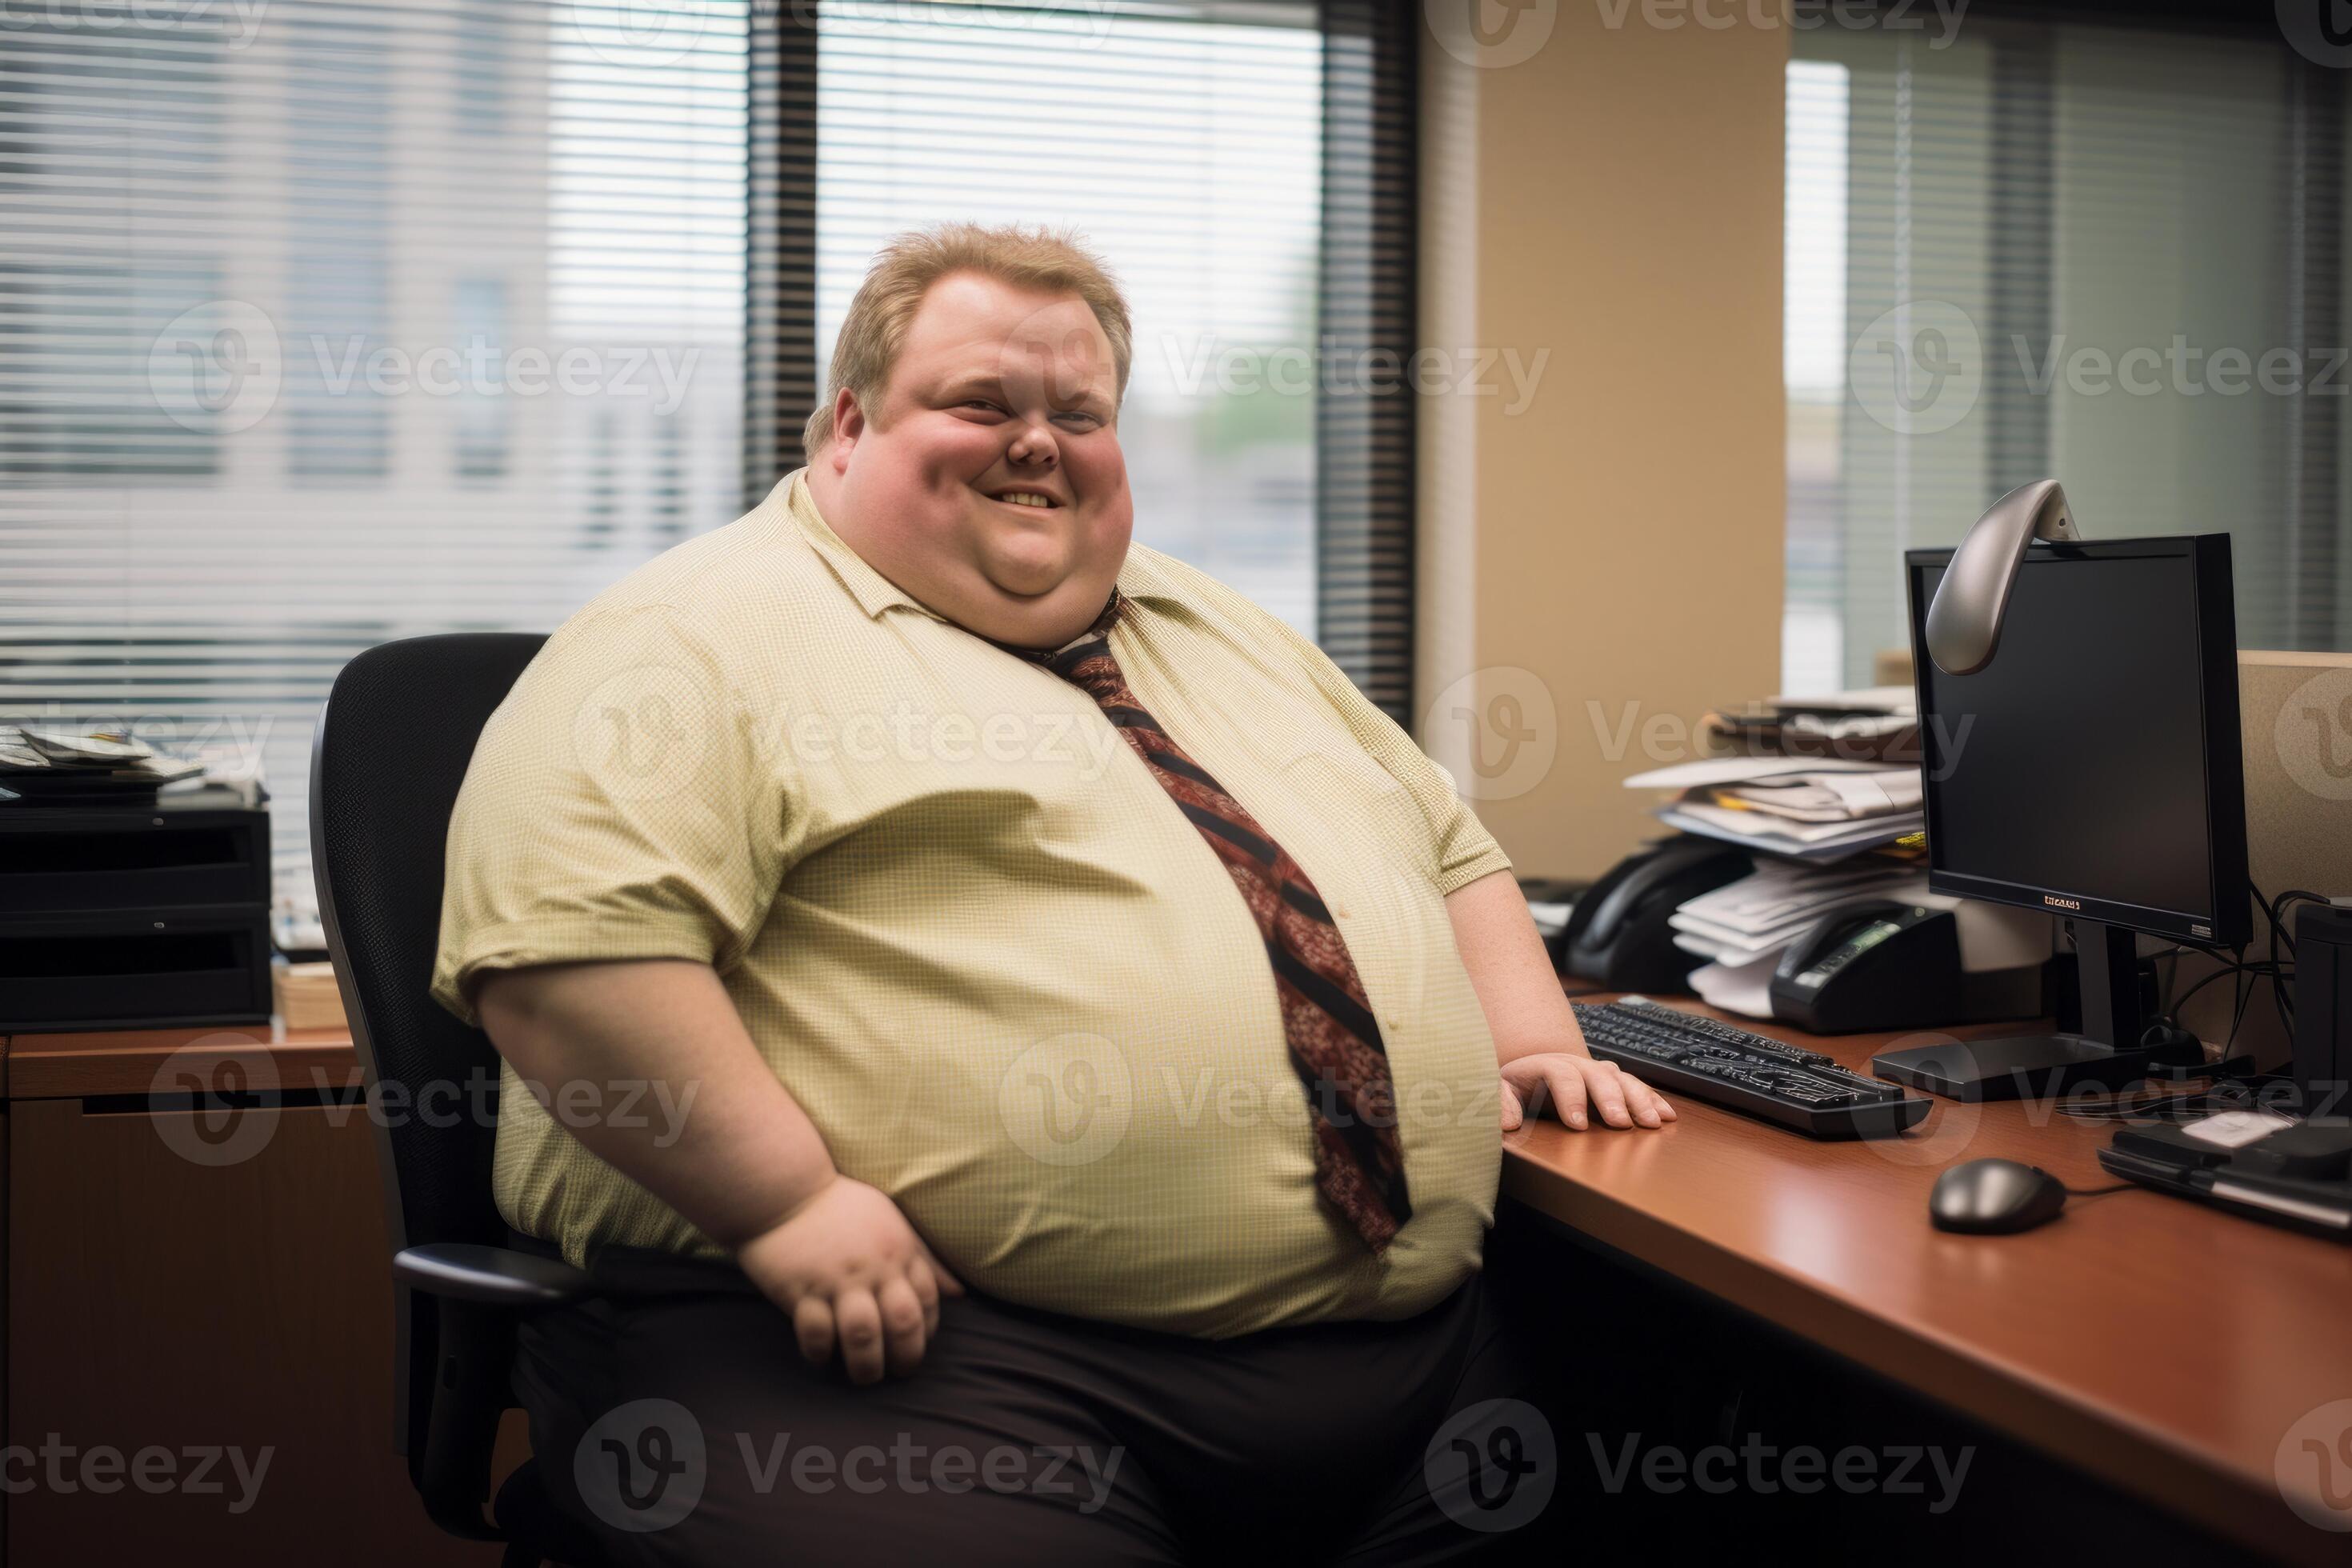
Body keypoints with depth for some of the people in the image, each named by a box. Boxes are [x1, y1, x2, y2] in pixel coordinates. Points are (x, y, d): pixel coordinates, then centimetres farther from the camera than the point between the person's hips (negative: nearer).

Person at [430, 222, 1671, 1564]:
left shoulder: (1218, 632, 23)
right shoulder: (715, 637, -2)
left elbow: (1449, 848, 29)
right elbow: (558, 943, -15)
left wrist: (1531, 1045, 13)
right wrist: (791, 1202, -20)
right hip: (924, 1325, -6)